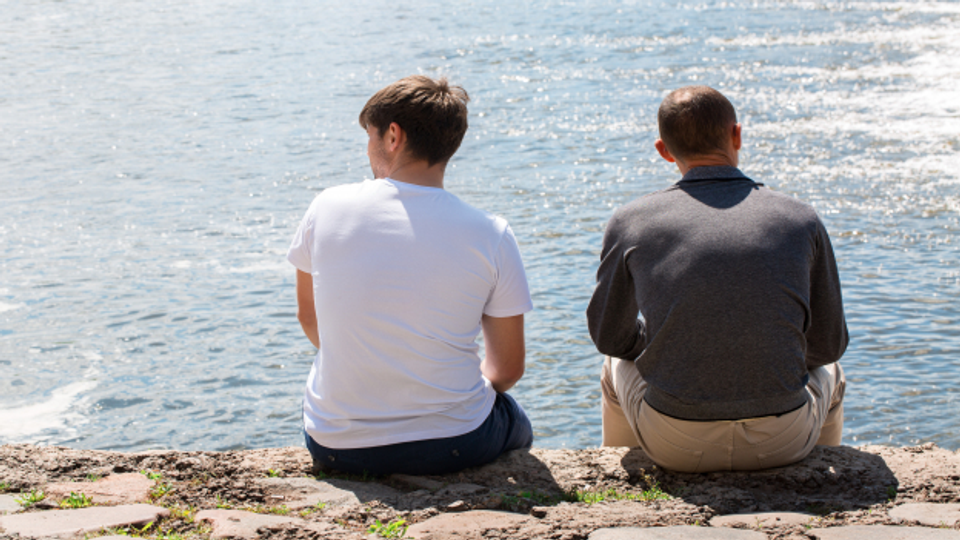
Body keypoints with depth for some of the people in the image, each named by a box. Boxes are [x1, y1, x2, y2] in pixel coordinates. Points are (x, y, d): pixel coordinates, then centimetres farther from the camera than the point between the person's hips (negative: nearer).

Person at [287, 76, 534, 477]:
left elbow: (309, 320, 8)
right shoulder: (490, 235, -11)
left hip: (337, 446, 1)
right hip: (455, 447, -1)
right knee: (516, 425, 34)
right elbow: (507, 370, -4)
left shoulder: (327, 208, -7)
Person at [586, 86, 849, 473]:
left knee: (619, 366, 34)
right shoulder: (800, 220, -1)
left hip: (676, 446, 0)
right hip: (783, 441, 1)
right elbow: (828, 344, 8)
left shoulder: (631, 222, -3)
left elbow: (610, 336, 11)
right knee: (826, 374, 36)